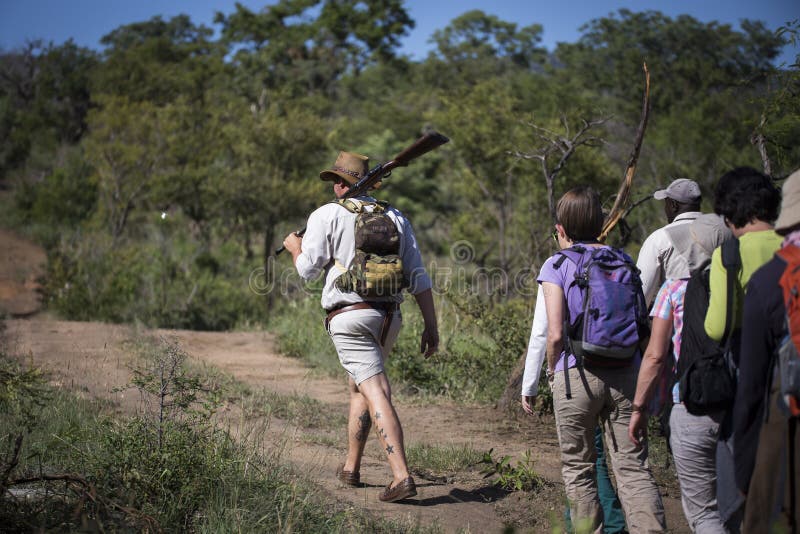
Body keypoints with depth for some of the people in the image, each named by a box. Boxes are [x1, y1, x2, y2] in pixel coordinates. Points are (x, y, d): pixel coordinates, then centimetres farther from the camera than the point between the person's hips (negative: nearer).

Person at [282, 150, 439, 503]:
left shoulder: (328, 215, -1)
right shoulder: (396, 219, 13)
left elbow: (308, 269, -2)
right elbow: (418, 277, 8)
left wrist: (295, 247, 20)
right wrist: (431, 326, 8)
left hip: (350, 315, -6)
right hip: (390, 316, 6)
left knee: (377, 394, -12)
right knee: (360, 386, 23)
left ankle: (402, 476, -22)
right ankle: (351, 468, 31)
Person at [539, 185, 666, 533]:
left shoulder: (556, 266, -3)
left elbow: (556, 334, -10)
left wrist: (552, 370, 7)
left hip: (577, 375, -3)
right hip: (627, 374, 3)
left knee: (578, 469, 12)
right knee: (633, 468, 2)